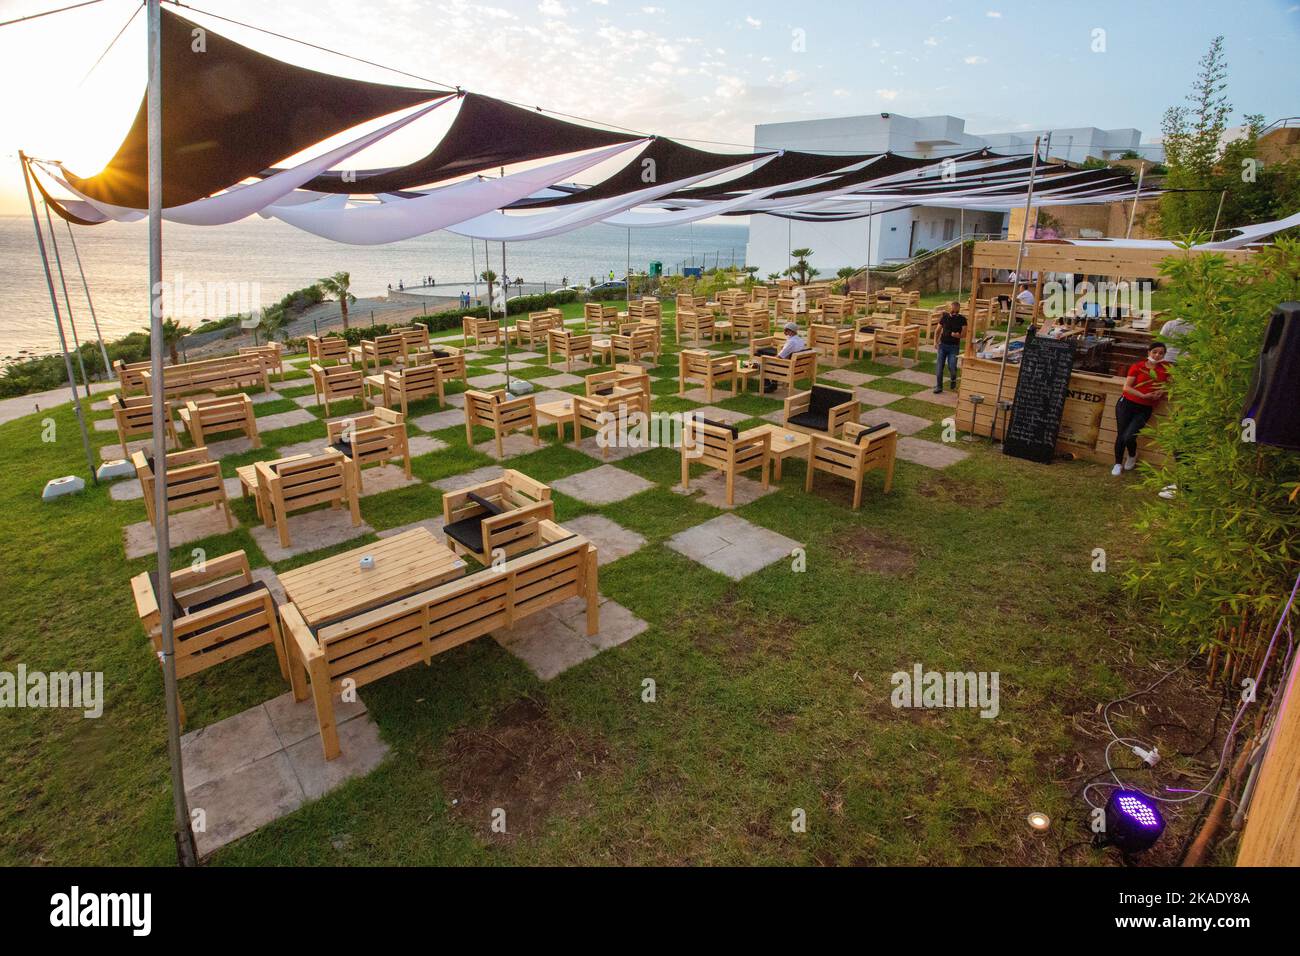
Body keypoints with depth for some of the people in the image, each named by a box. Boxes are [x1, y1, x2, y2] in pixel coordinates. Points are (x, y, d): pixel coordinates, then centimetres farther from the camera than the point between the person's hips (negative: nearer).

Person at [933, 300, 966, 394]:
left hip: (954, 346, -2)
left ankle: (953, 385, 21)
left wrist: (958, 335, -25)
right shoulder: (944, 317, -2)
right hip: (943, 345, 2)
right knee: (939, 367, -2)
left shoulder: (962, 319, -5)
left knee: (952, 367, -8)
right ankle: (939, 387, 11)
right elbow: (938, 330, 7)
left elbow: (964, 333, -4)